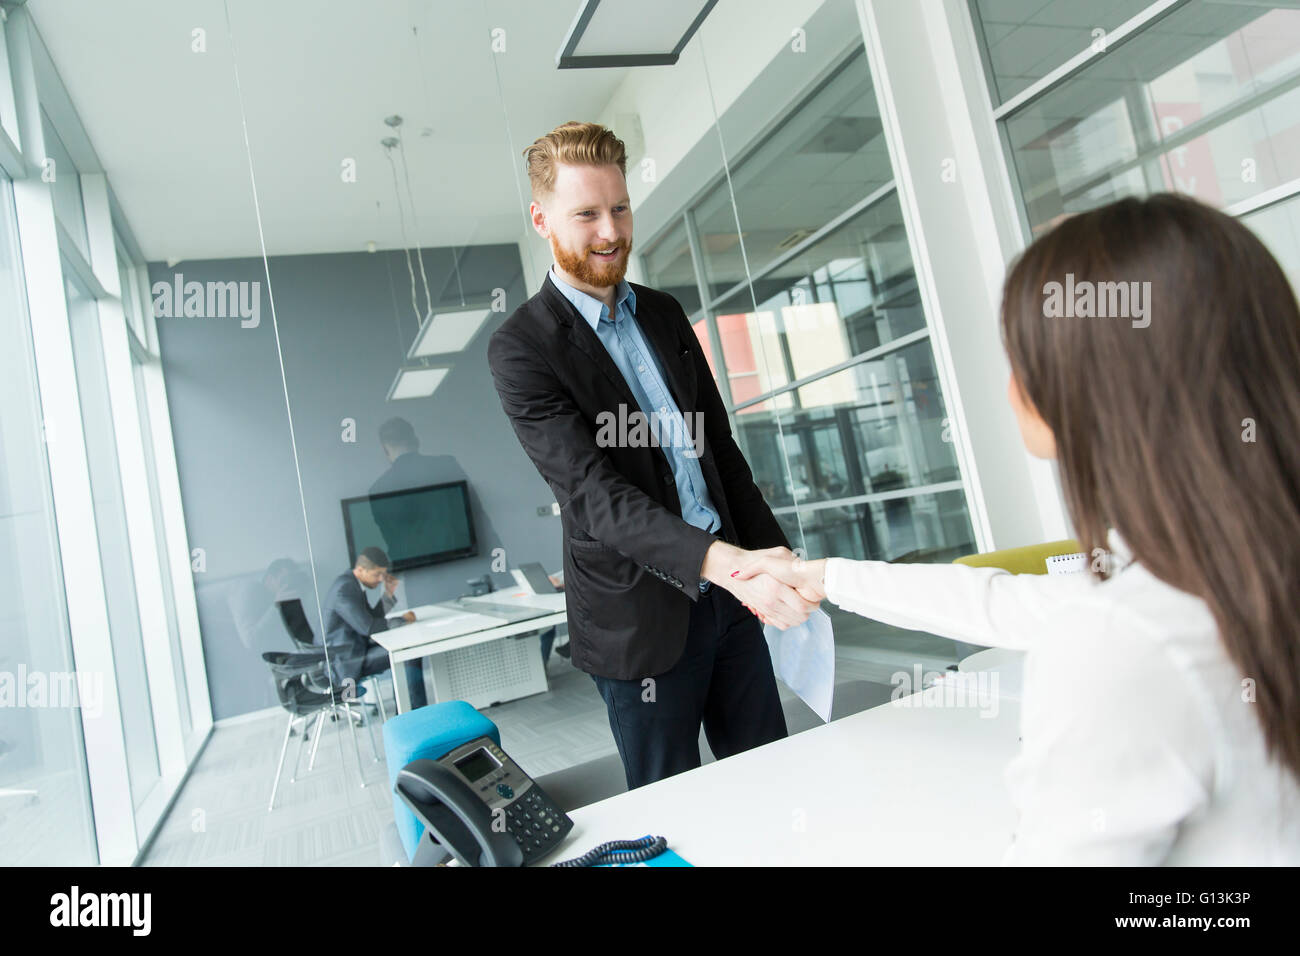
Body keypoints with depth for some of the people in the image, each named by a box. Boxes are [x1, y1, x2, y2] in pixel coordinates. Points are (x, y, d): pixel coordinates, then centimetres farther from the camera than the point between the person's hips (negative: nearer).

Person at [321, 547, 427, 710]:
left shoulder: (352, 583, 10)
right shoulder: (344, 589, -21)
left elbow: (372, 617, 16)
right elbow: (367, 627, -28)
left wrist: (388, 594, 2)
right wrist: (402, 620, -16)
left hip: (354, 650, 11)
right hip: (346, 663, -11)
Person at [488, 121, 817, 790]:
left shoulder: (664, 314, 9)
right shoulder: (520, 347, -11)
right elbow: (593, 492, -22)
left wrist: (773, 551, 7)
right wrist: (722, 561, -34)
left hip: (728, 596, 6)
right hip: (642, 622, -5)